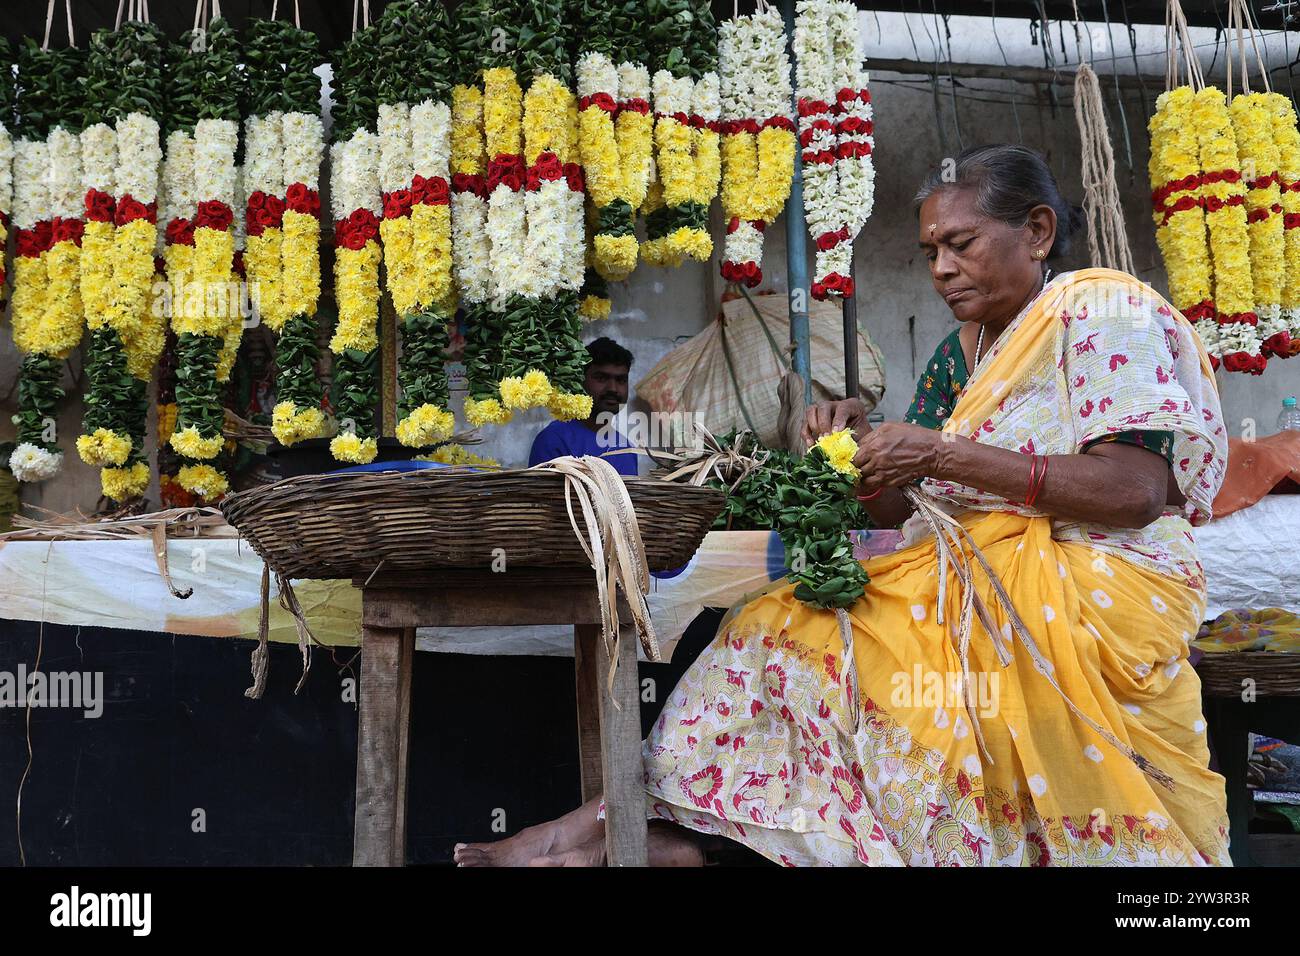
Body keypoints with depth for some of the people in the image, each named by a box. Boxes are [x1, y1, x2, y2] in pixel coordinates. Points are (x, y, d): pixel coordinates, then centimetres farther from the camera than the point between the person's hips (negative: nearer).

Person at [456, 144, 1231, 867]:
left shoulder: (1102, 310, -4)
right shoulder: (958, 353, 17)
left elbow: (1140, 489, -18)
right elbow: (897, 506, 13)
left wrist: (948, 456, -21)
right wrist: (855, 450, -9)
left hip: (1083, 589, -7)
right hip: (970, 581, 7)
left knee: (794, 635, -22)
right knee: (787, 621, -15)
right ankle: (667, 826, -21)